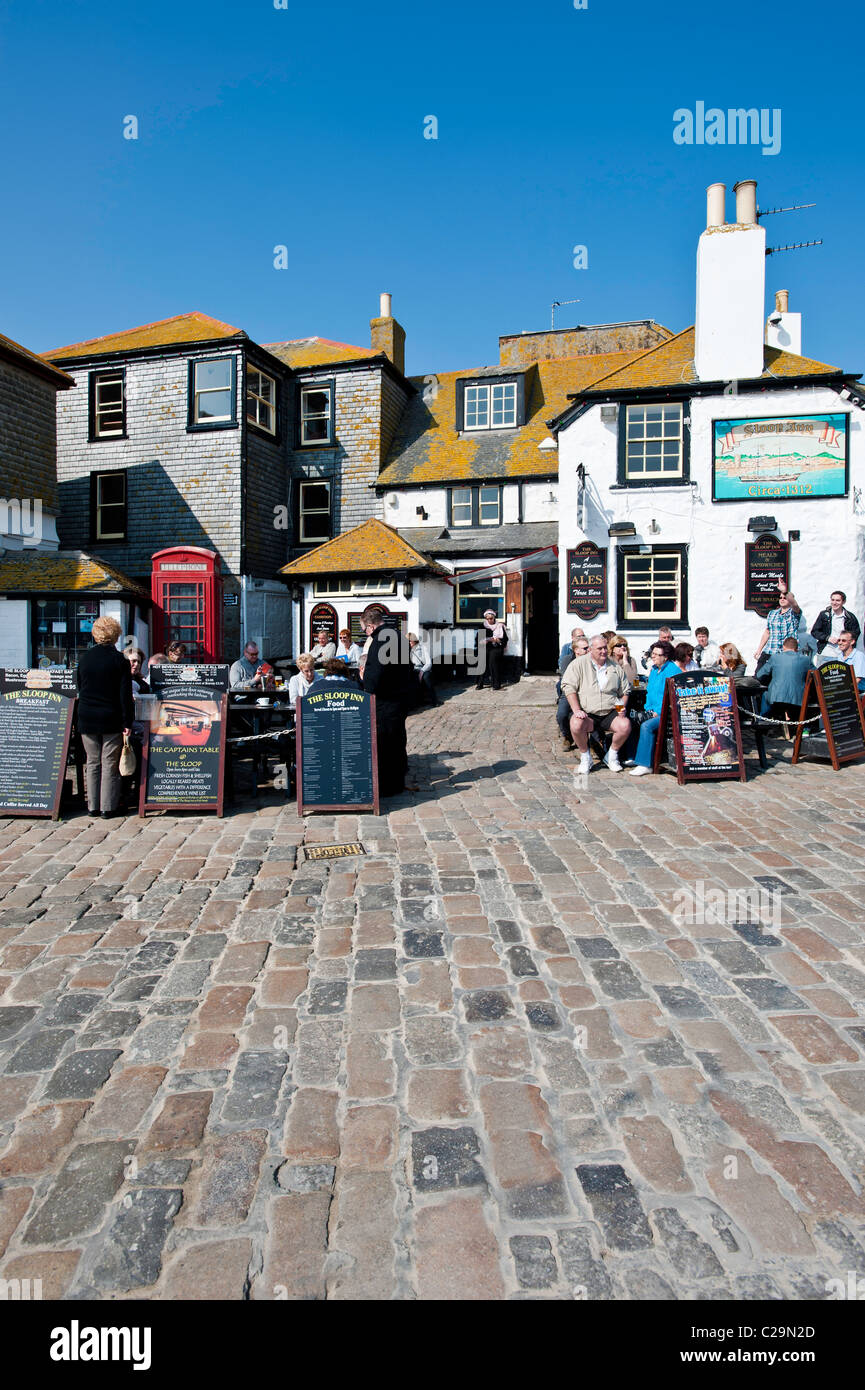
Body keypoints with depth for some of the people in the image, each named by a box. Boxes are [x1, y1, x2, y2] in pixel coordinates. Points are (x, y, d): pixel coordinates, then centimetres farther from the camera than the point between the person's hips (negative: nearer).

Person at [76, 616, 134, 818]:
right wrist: (127, 722, -7)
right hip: (111, 720, -3)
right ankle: (108, 807, 6)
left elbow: (79, 688, 12)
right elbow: (125, 695, -10)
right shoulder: (119, 660, -8)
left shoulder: (84, 658, 3)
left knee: (93, 763, 13)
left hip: (86, 719, 3)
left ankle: (93, 806, 16)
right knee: (110, 764, 4)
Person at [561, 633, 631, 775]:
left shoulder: (615, 667, 13)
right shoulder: (579, 663, 1)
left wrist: (622, 707, 4)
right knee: (576, 725, -34)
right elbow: (568, 687, -6)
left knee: (626, 725, -25)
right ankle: (585, 757, -6)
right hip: (586, 713, -3)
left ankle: (611, 755, 3)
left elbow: (625, 691, 23)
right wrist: (576, 710, -17)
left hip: (610, 714, 3)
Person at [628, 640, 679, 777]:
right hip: (653, 712, 8)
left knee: (646, 726, -30)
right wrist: (649, 709, 9)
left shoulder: (672, 670, -9)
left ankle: (645, 764, -26)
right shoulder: (654, 670, 18)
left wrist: (658, 712, -16)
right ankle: (633, 758, -4)